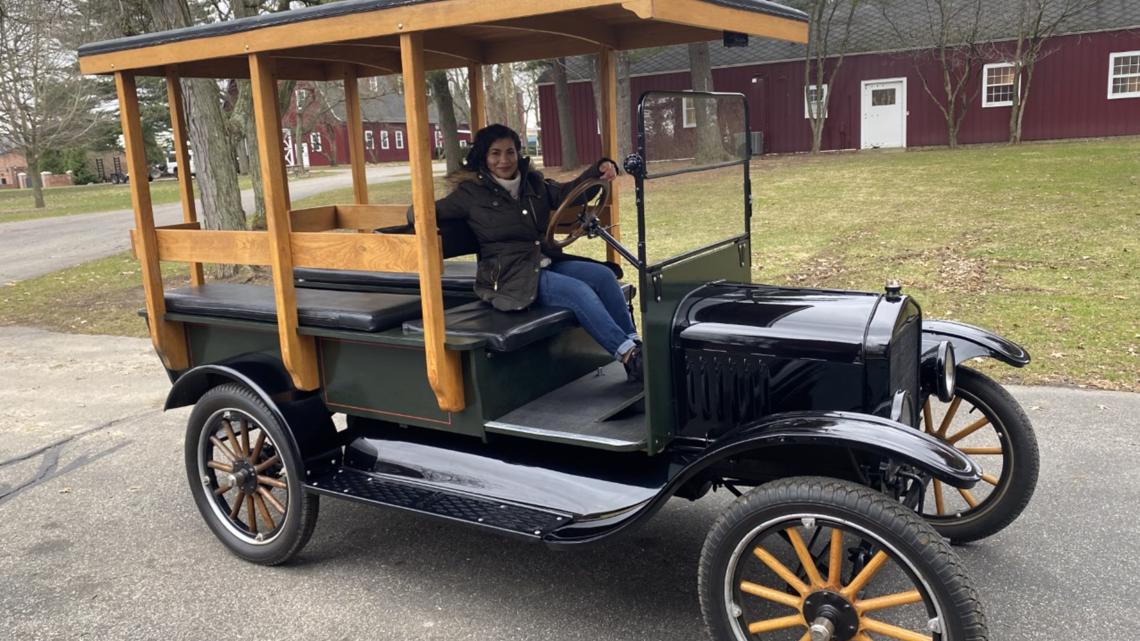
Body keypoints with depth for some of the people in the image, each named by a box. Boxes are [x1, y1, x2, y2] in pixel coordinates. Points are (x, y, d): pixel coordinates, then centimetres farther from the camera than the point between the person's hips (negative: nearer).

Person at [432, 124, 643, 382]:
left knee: (603, 275, -14)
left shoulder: (532, 182, 15)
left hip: (548, 262, 7)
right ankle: (629, 355, -24)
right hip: (511, 276, -7)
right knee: (579, 292, -26)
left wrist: (599, 168, 8)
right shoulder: (471, 192, -1)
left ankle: (634, 342, -11)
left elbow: (566, 193, 23)